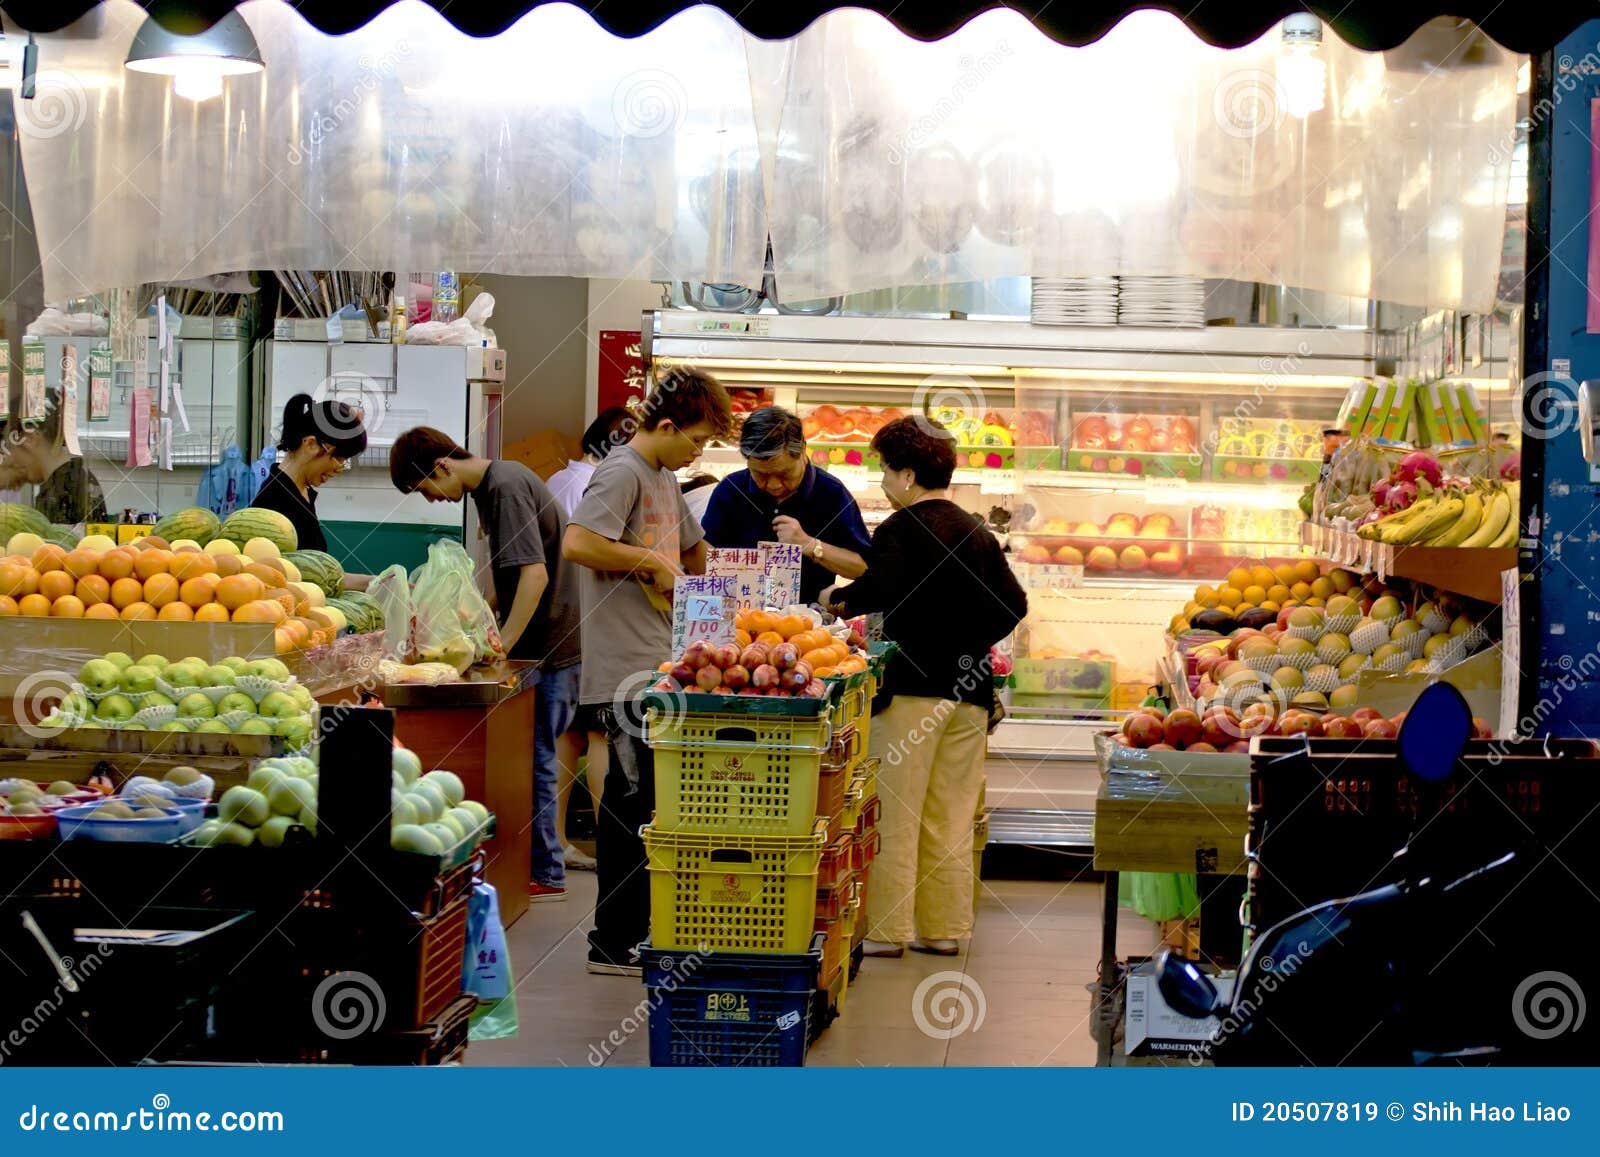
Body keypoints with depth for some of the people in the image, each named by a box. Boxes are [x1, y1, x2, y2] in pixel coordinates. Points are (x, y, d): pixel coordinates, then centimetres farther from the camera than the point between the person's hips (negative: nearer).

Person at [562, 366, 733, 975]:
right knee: (633, 800, -7)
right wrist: (652, 563, -15)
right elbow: (578, 543, -26)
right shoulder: (623, 473, -10)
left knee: (634, 800, 12)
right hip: (626, 667, -9)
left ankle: (632, 930, 18)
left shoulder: (665, 479, 20)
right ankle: (614, 943, -1)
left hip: (660, 663, 9)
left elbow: (693, 549, 38)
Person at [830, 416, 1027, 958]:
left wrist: (839, 601, -7)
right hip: (971, 689, 6)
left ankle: (886, 929, -1)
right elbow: (1014, 604, 11)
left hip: (913, 685, -6)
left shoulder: (901, 528, -7)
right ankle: (945, 928, 13)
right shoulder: (978, 532, 13)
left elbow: (878, 587, -24)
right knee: (952, 821, 10)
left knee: (895, 816, -1)